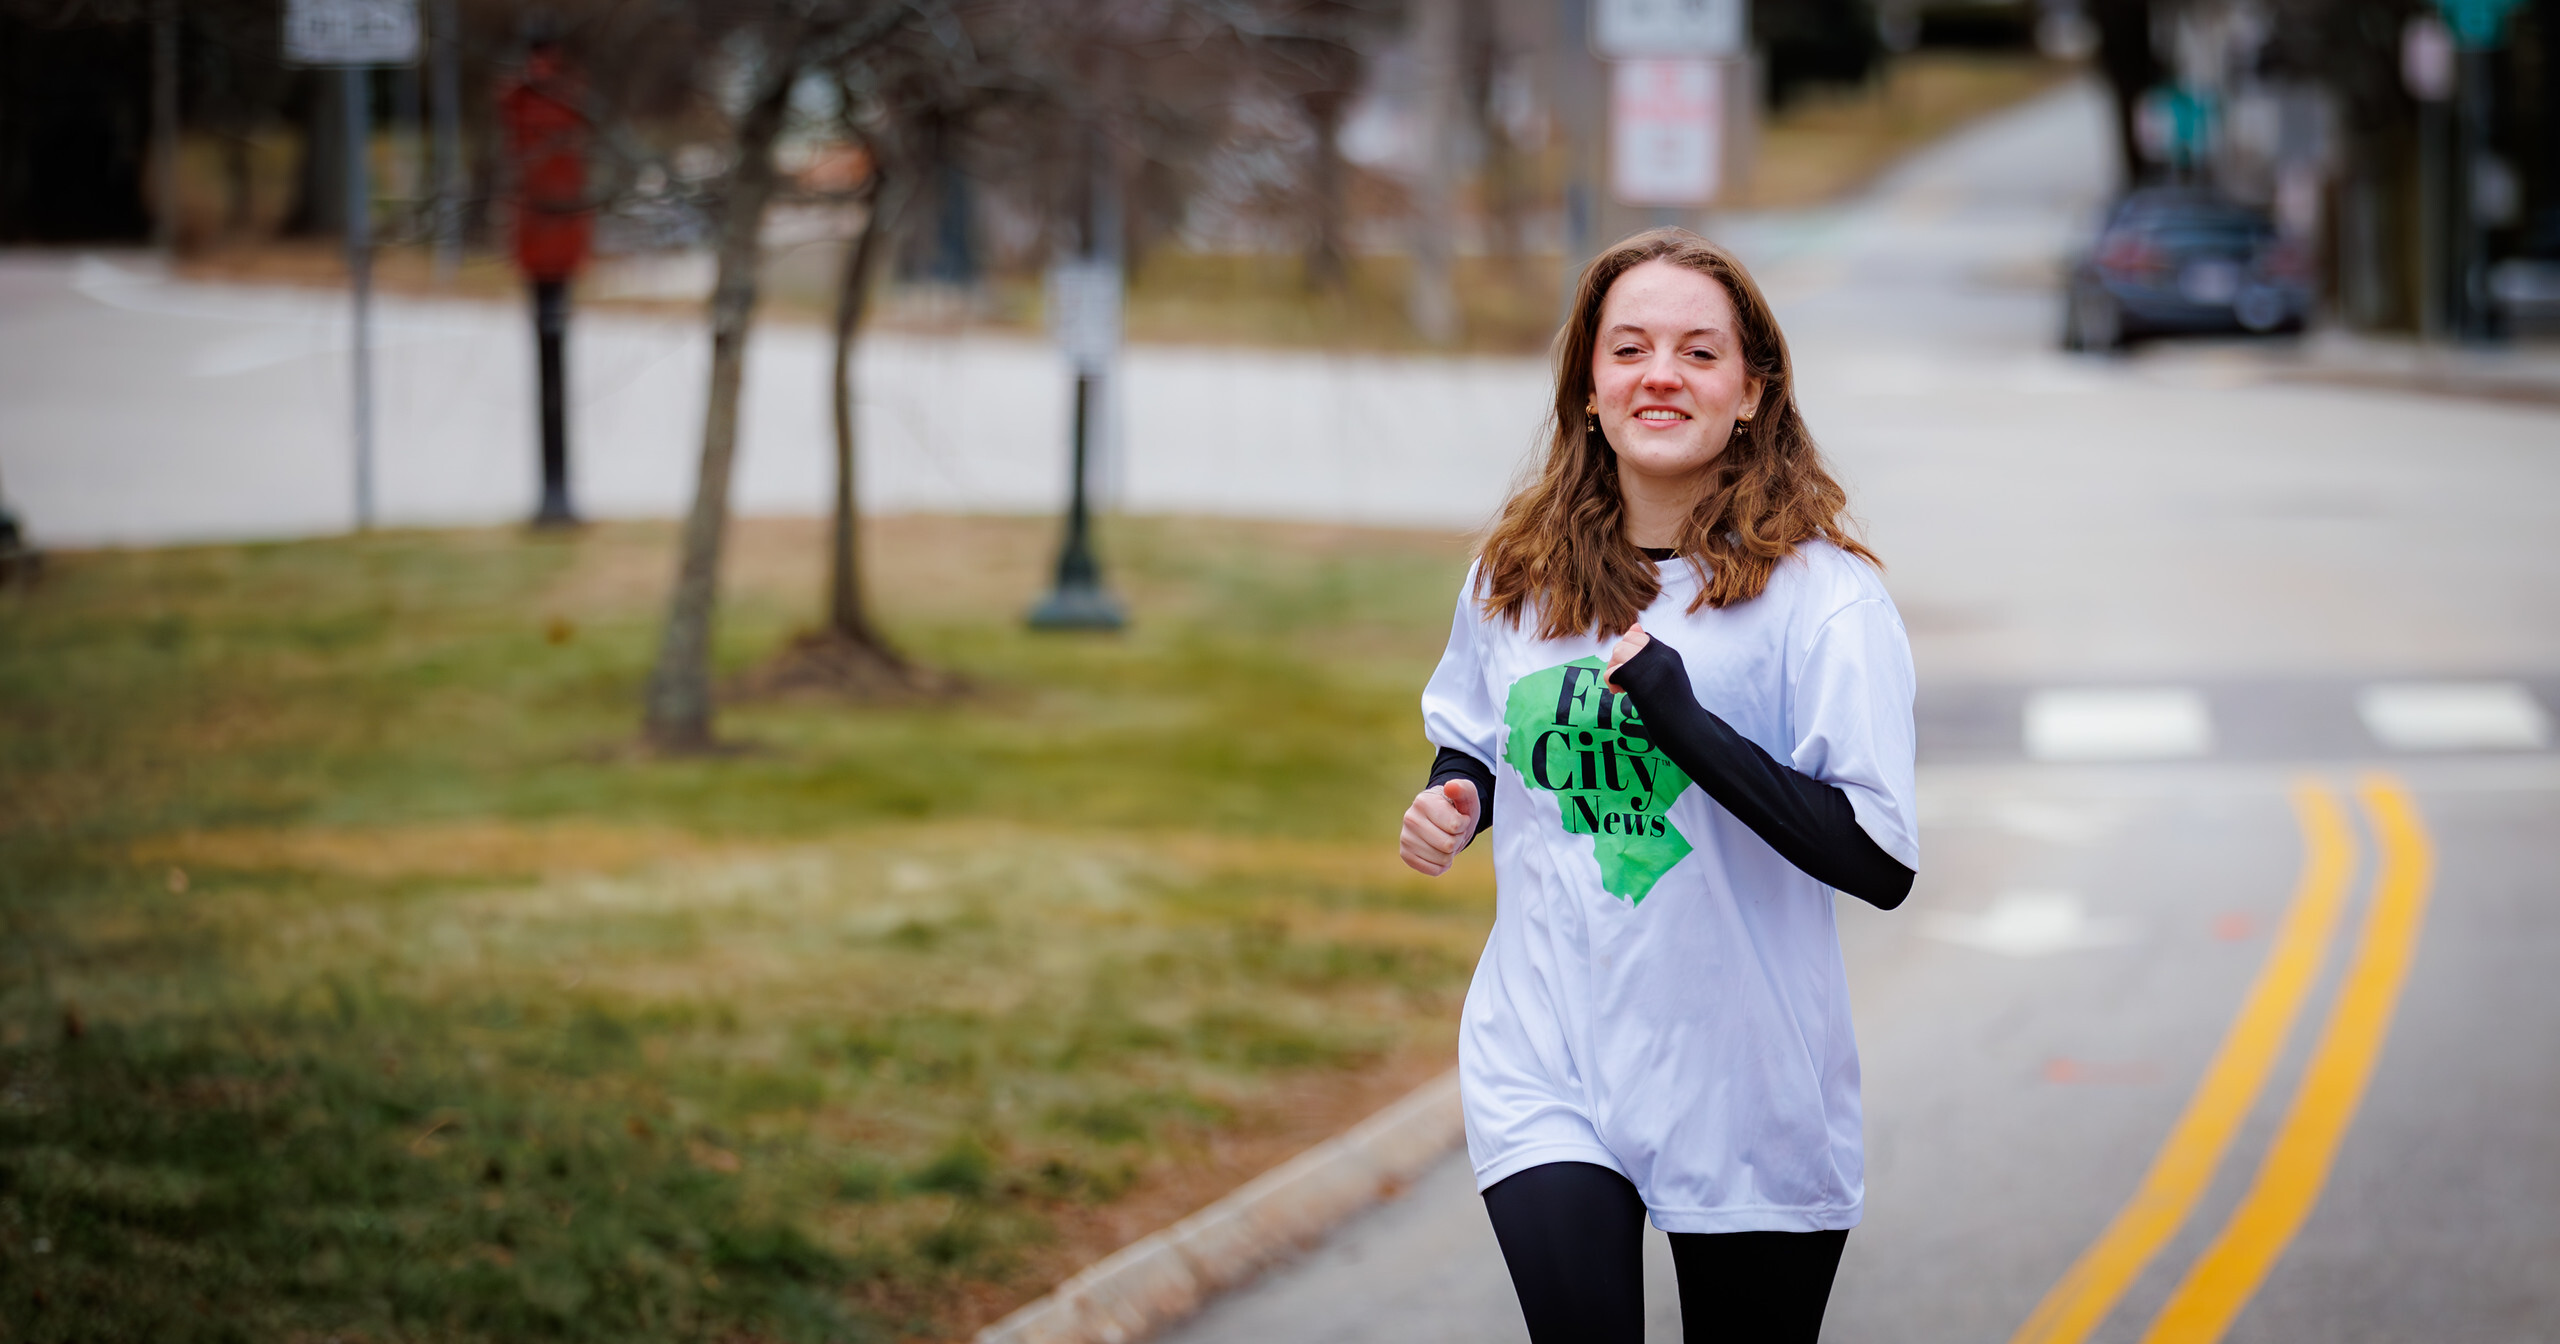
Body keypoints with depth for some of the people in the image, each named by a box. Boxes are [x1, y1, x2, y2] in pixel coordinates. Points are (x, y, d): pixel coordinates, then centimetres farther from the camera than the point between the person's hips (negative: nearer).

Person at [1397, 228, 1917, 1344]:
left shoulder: (1820, 593, -9)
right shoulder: (1516, 575, 5)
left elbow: (1881, 863, -16)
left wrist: (1685, 719, -21)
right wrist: (1452, 800, 2)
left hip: (1747, 1099, -2)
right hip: (1542, 1067, 2)